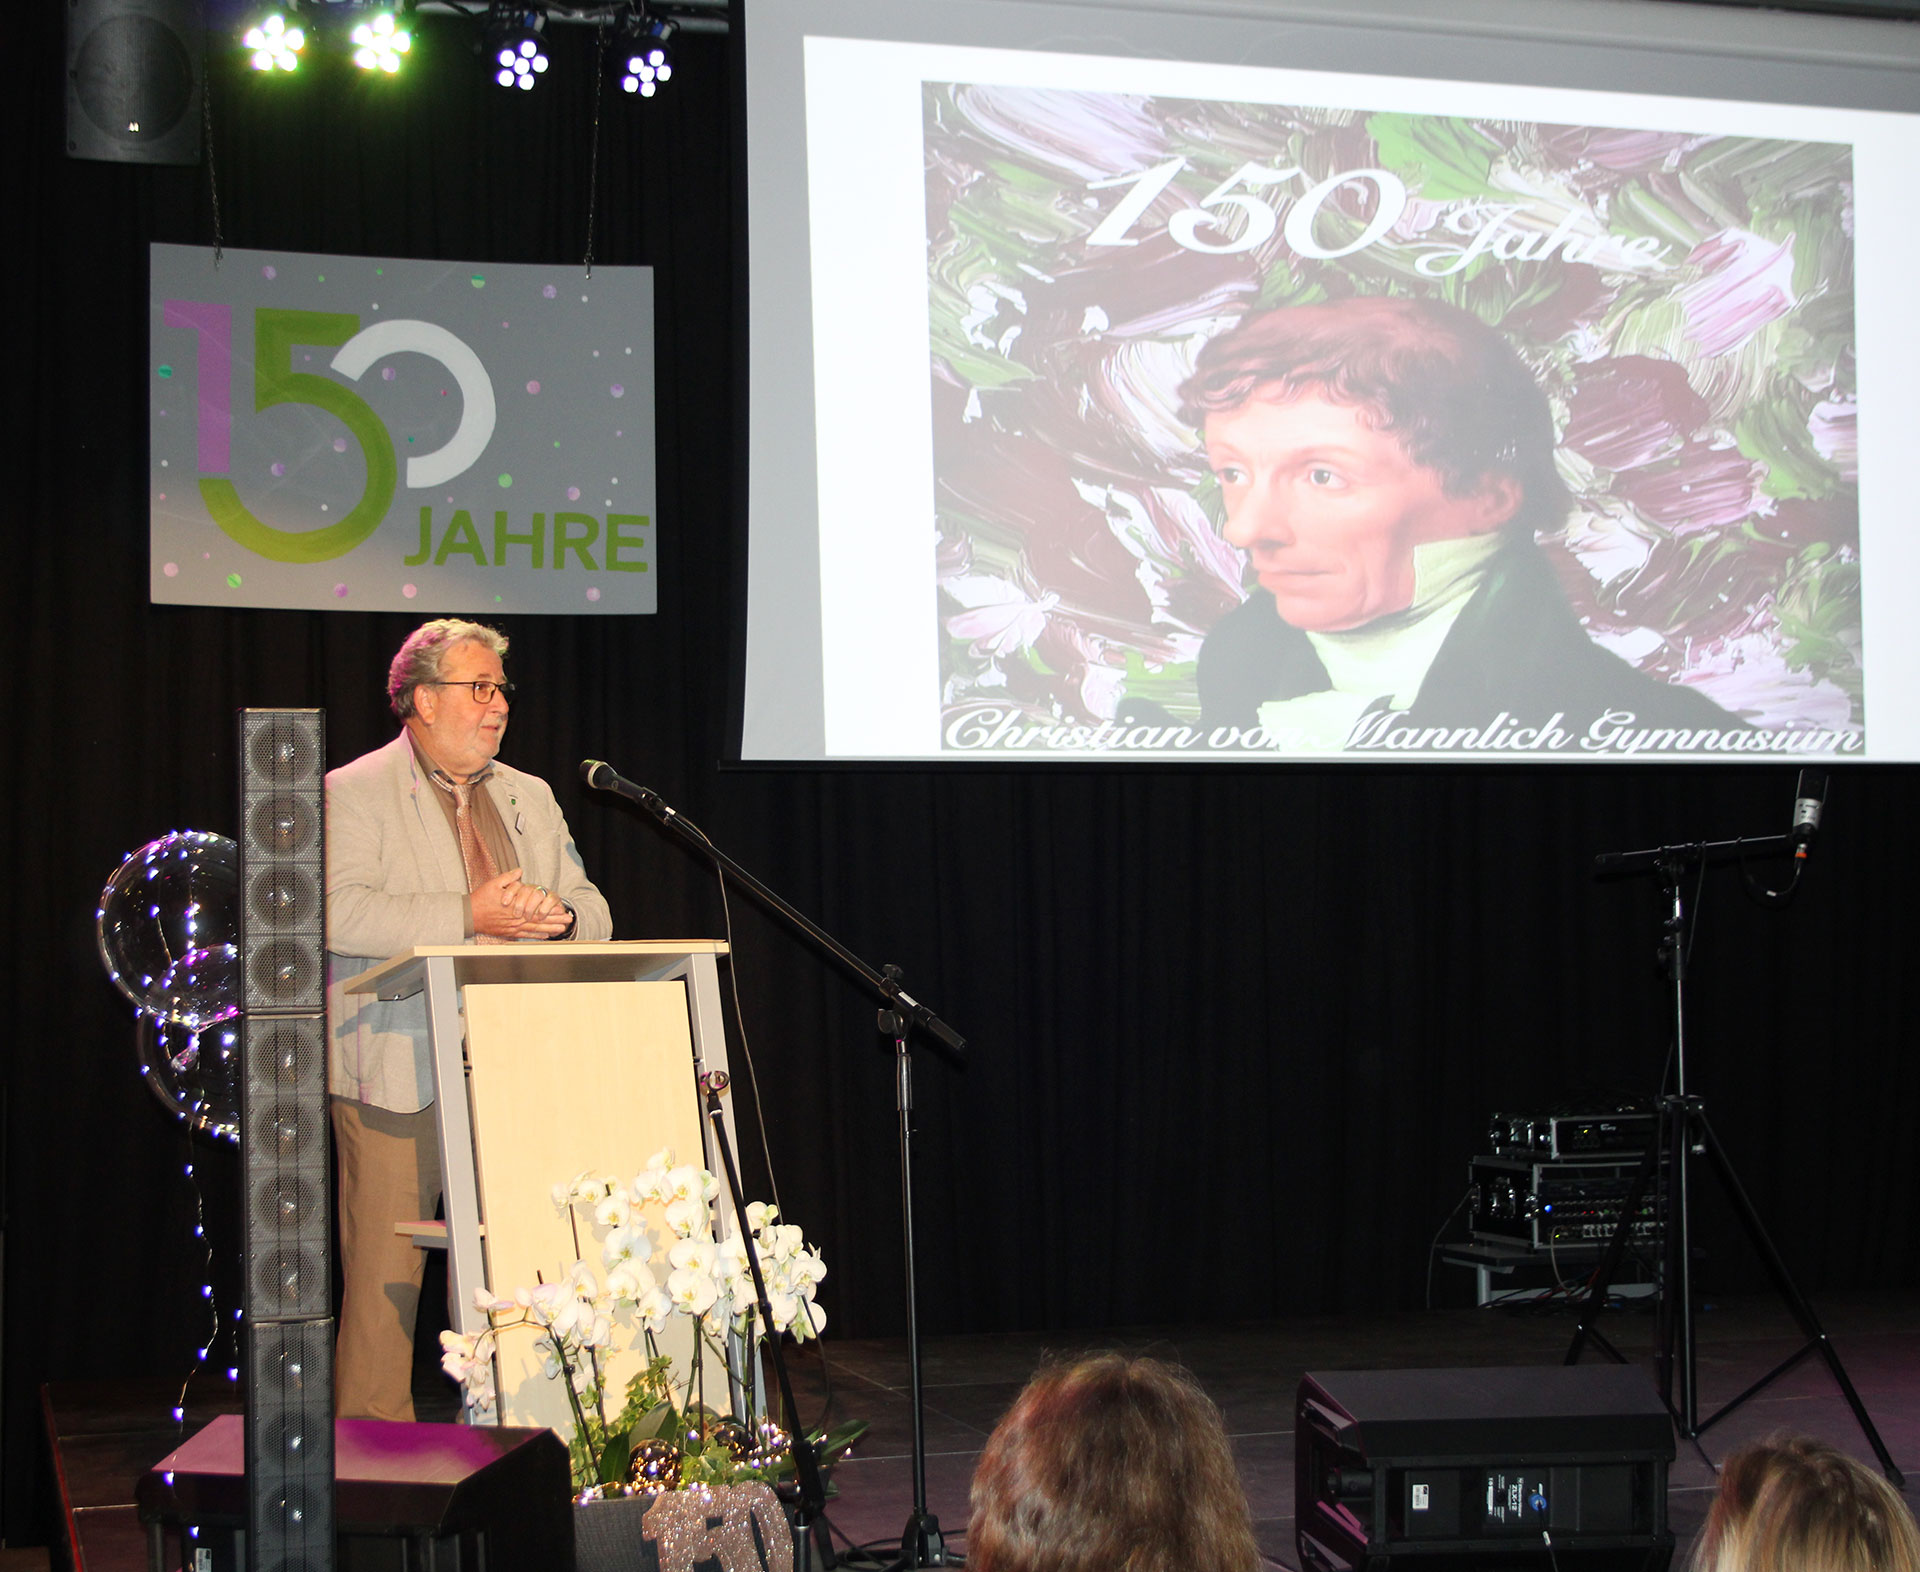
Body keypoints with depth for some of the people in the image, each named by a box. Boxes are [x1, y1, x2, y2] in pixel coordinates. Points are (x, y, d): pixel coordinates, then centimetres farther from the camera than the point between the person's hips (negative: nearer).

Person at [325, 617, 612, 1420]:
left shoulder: (530, 797, 20)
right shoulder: (353, 794, 1)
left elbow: (593, 911, 18)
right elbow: (340, 914, -14)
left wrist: (559, 915, -6)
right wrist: (467, 917, -18)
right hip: (399, 1076, -5)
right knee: (385, 1271, -5)